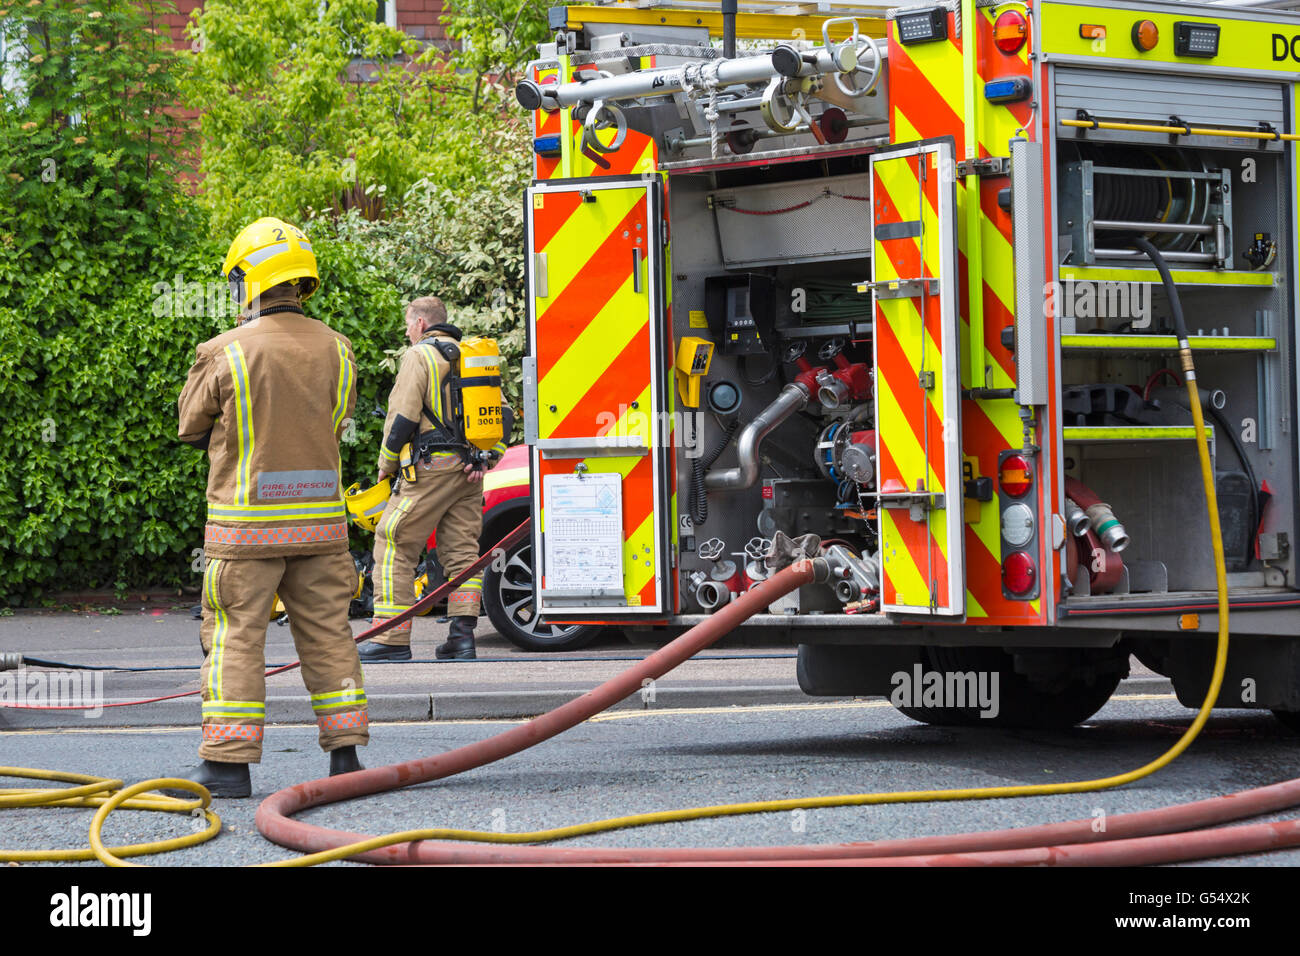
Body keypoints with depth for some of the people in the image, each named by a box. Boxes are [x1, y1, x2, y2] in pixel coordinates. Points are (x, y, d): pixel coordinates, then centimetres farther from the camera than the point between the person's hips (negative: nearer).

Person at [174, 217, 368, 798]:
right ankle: (345, 755, 13)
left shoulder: (226, 353, -12)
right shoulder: (335, 351, 2)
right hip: (320, 519, 4)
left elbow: (192, 428, 1)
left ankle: (229, 763, 0)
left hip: (246, 521, -4)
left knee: (235, 639, 1)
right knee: (328, 635, 11)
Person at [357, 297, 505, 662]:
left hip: (431, 467, -7)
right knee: (462, 551, 9)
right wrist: (487, 460, 7)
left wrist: (387, 464, 1)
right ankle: (463, 635, 1)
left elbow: (403, 416, -10)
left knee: (393, 546, -3)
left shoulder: (420, 355, -4)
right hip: (469, 472, 7)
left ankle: (392, 640, -6)